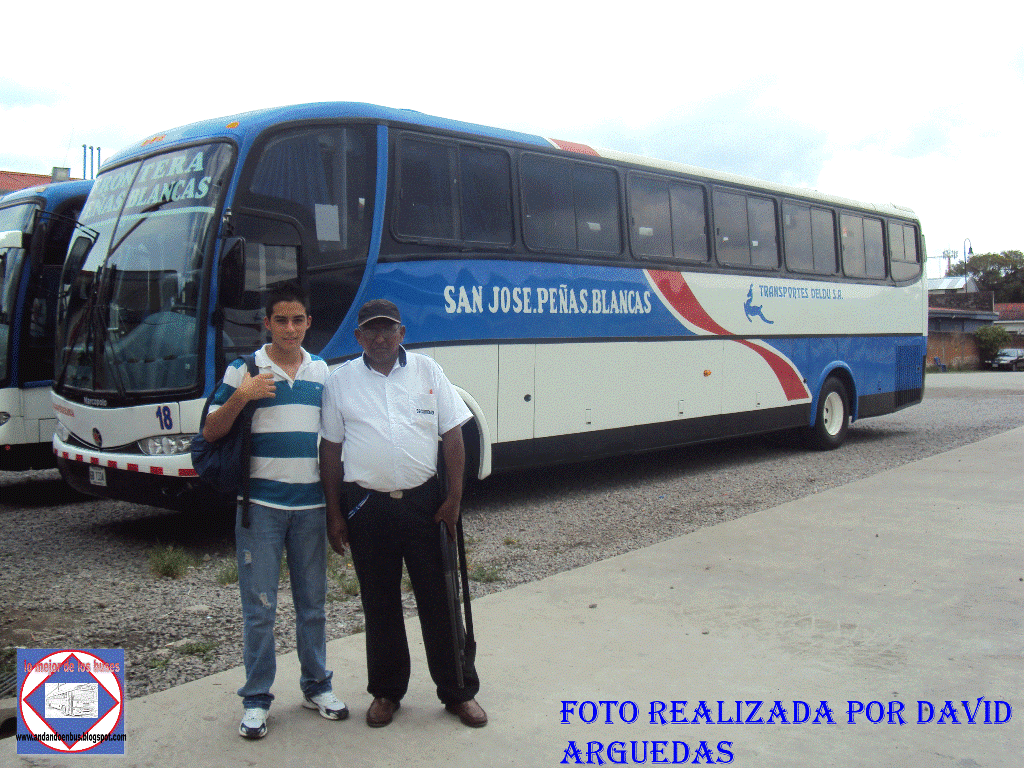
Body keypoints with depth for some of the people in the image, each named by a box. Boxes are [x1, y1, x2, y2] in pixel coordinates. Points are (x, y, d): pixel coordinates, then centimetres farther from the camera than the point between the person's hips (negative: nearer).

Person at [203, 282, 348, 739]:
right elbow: (210, 433, -3)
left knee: (313, 602, 12)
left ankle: (316, 686, 26)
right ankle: (256, 699, 14)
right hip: (260, 505, -3)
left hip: (311, 504, 3)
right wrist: (239, 397, -20)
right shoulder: (244, 369, -1)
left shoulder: (322, 372, 10)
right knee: (259, 607, 1)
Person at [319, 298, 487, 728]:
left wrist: (454, 497, -4)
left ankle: (459, 692, 20)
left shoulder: (428, 371, 3)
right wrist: (334, 513, 2)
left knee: (439, 600, 5)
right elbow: (330, 449, 6)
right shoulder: (341, 381, 4)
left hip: (424, 502, 0)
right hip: (367, 507, 1)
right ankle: (386, 692, 27)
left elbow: (452, 435, 3)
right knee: (379, 604, 11)